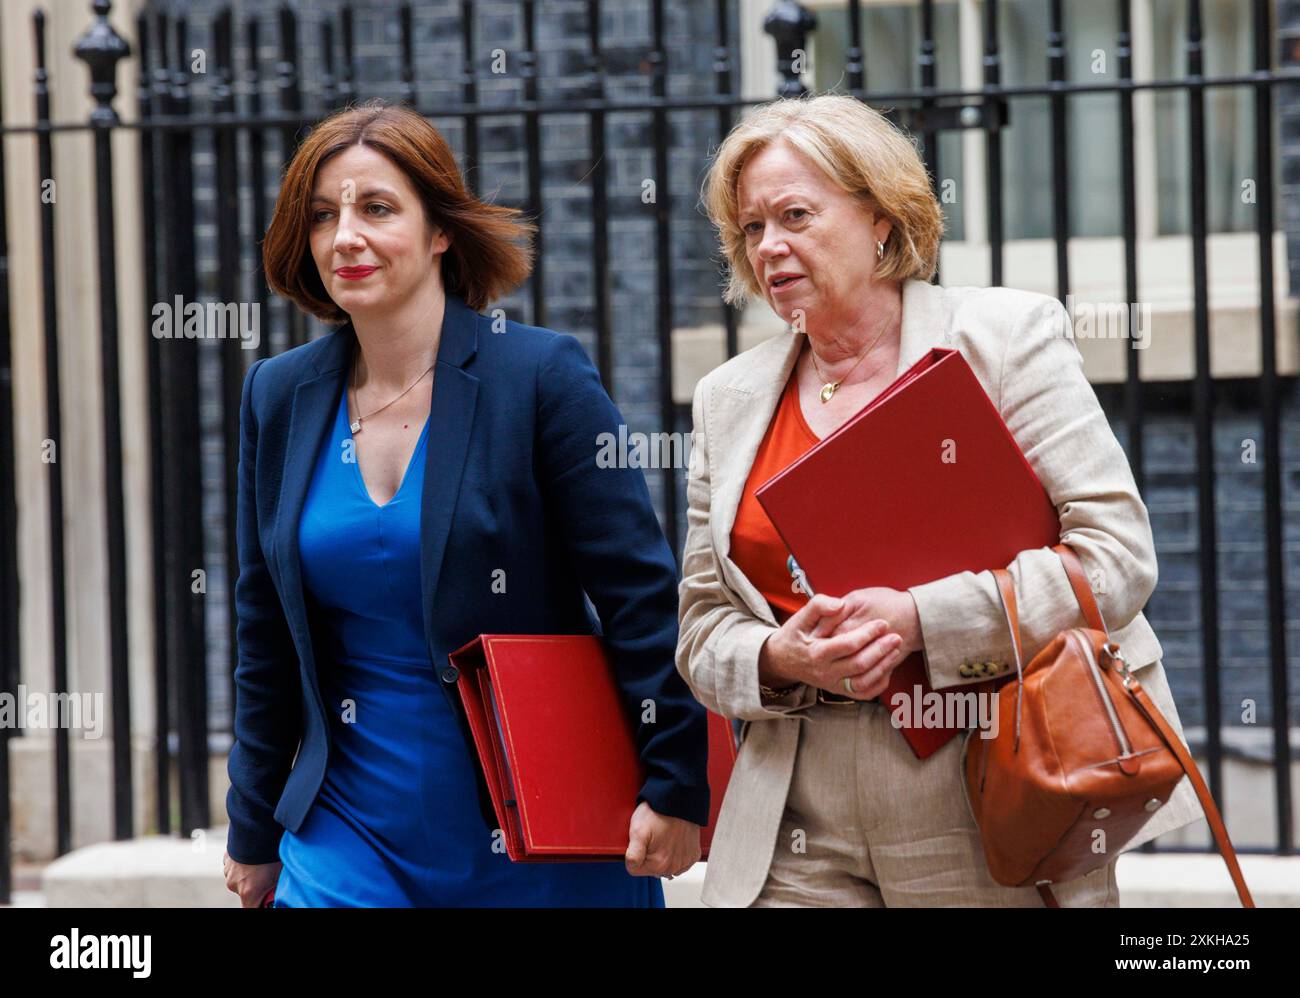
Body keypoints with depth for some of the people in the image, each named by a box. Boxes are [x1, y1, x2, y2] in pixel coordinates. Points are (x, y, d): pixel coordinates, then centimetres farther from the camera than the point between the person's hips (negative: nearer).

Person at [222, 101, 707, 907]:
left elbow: (642, 598, -8)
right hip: (350, 833, 3)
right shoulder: (280, 397, 7)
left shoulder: (543, 376, -7)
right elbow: (267, 640, 14)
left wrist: (674, 787, -12)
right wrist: (254, 835, 15)